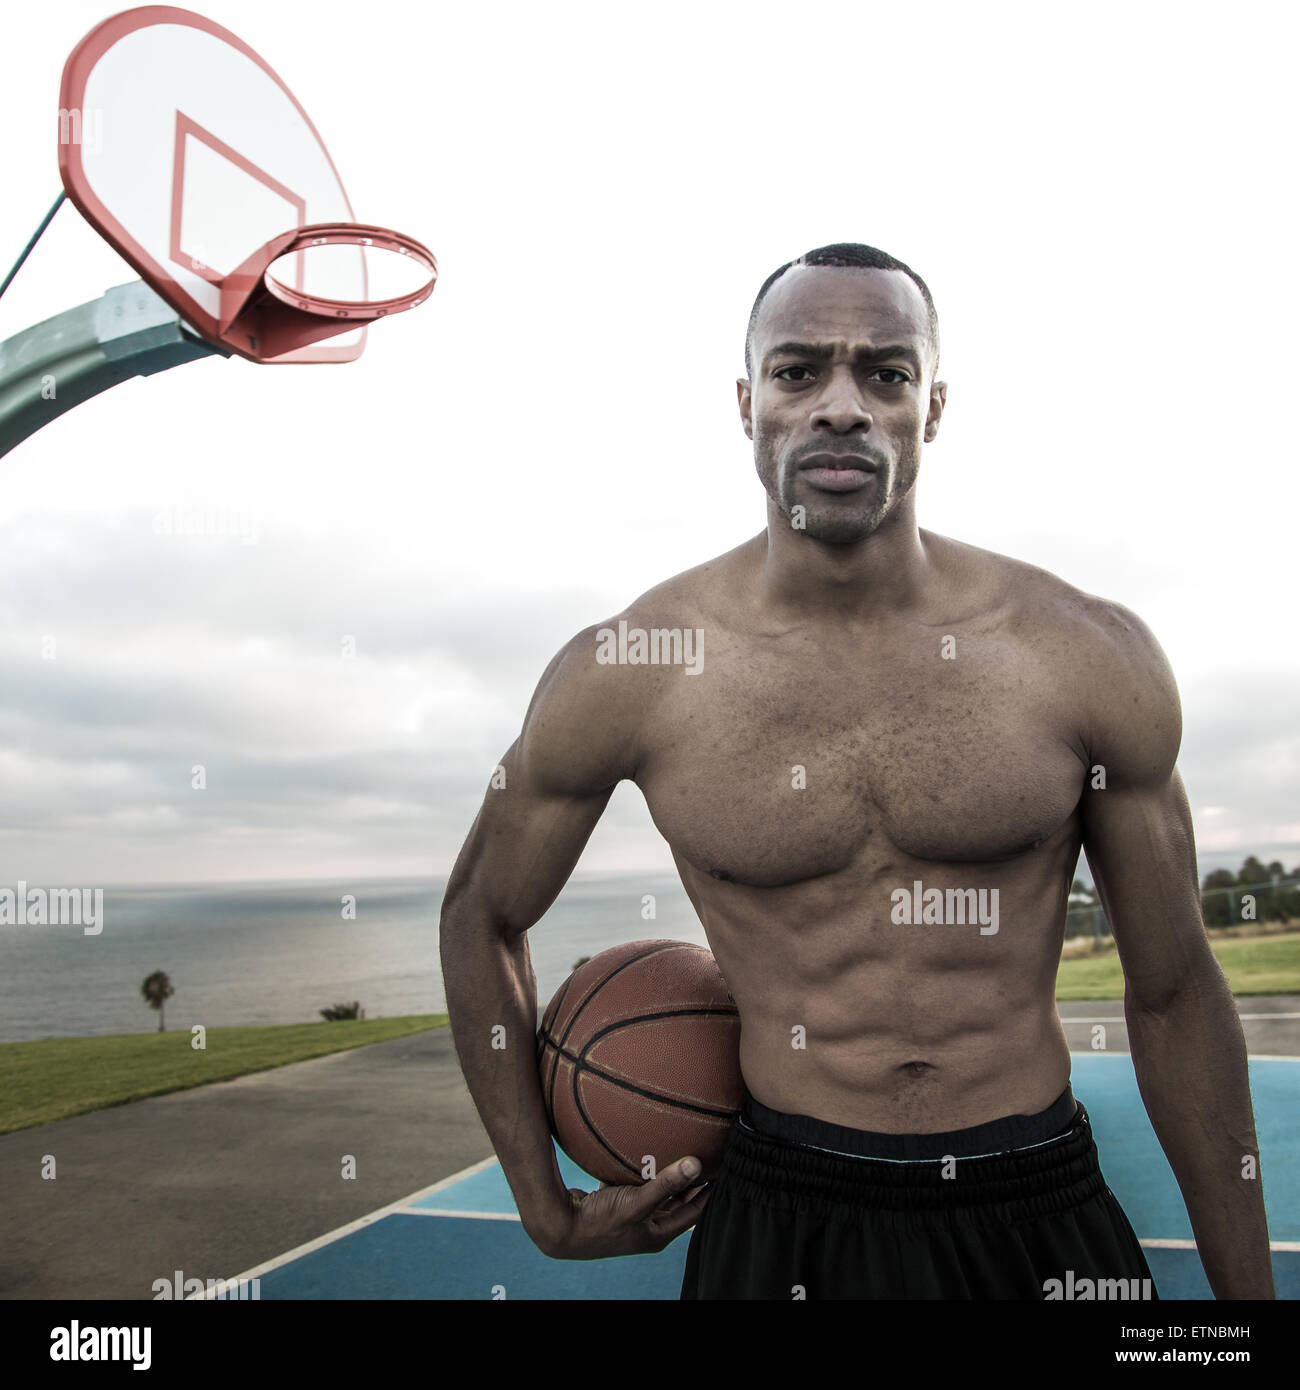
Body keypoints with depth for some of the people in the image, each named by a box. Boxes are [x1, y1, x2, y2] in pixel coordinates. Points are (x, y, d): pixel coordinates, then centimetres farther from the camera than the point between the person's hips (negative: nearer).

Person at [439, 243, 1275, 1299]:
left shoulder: (1092, 658, -9)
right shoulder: (622, 675, -12)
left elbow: (1174, 993, 1)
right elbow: (482, 916, 4)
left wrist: (1247, 1288, 6)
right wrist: (551, 1211, 6)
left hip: (1047, 1220, 2)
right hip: (782, 1221, 0)